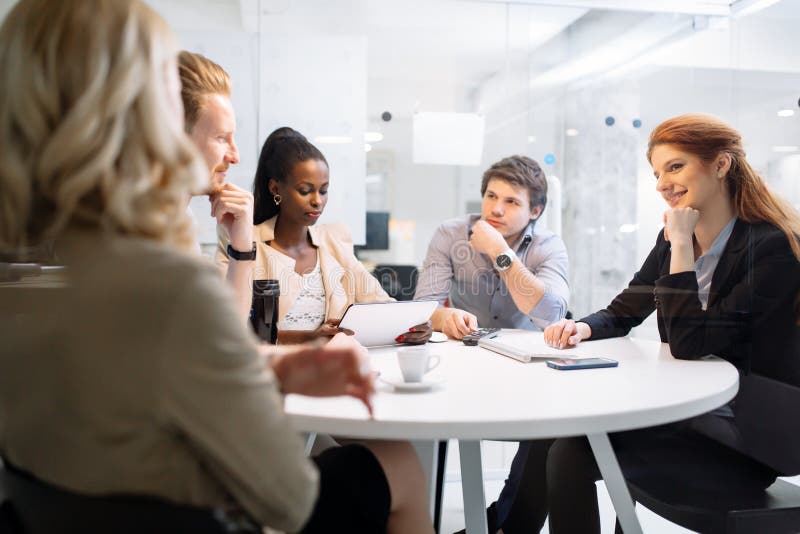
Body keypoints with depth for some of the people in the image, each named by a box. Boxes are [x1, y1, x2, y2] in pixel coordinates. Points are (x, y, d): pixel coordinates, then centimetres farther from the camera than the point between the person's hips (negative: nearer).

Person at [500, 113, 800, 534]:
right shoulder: (674, 239, 6)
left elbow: (688, 345, -21)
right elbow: (622, 313, 13)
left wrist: (681, 245, -21)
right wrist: (582, 328, -9)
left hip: (750, 438, -7)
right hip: (685, 413, 7)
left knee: (570, 450, -22)